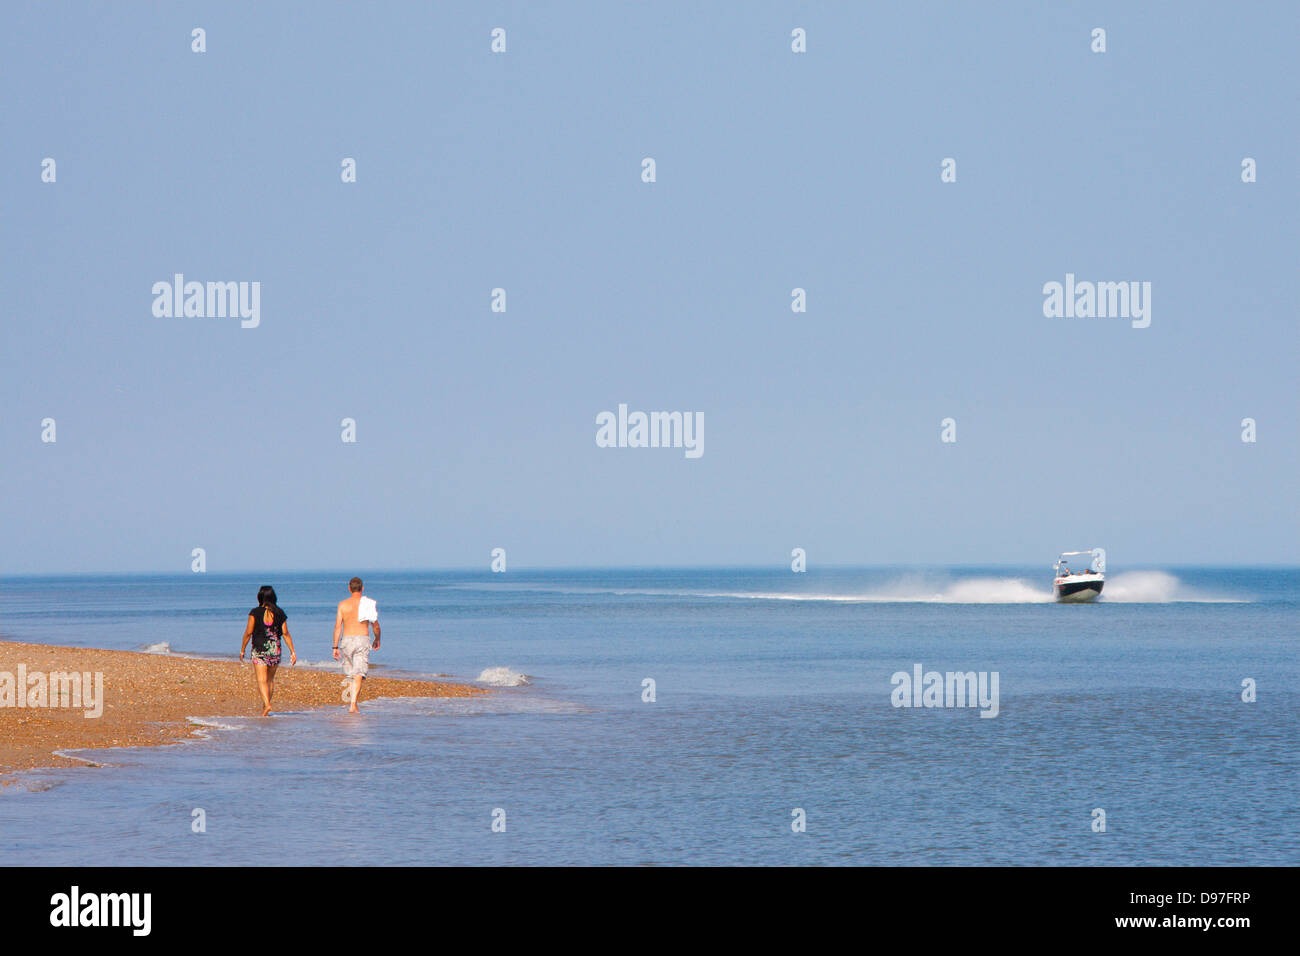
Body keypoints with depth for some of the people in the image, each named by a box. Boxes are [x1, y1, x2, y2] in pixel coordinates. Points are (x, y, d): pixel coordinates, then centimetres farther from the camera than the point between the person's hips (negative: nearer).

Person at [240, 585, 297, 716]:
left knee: (262, 680, -7)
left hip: (259, 649, -3)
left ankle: (267, 704, -24)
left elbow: (248, 632, -5)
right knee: (270, 679, 17)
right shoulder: (279, 613, 4)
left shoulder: (255, 612, -4)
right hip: (275, 649, 3)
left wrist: (242, 650, 4)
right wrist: (292, 651, 4)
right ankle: (265, 704, 22)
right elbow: (285, 633, 2)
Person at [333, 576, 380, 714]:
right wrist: (377, 640, 25)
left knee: (349, 673, 18)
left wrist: (335, 647, 1)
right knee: (358, 675, -6)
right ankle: (353, 704, -19)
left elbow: (338, 626, -3)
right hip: (363, 640, -2)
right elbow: (375, 625, 7)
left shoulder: (343, 604, 0)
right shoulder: (368, 604, 0)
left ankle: (350, 701, 23)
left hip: (347, 640, 2)